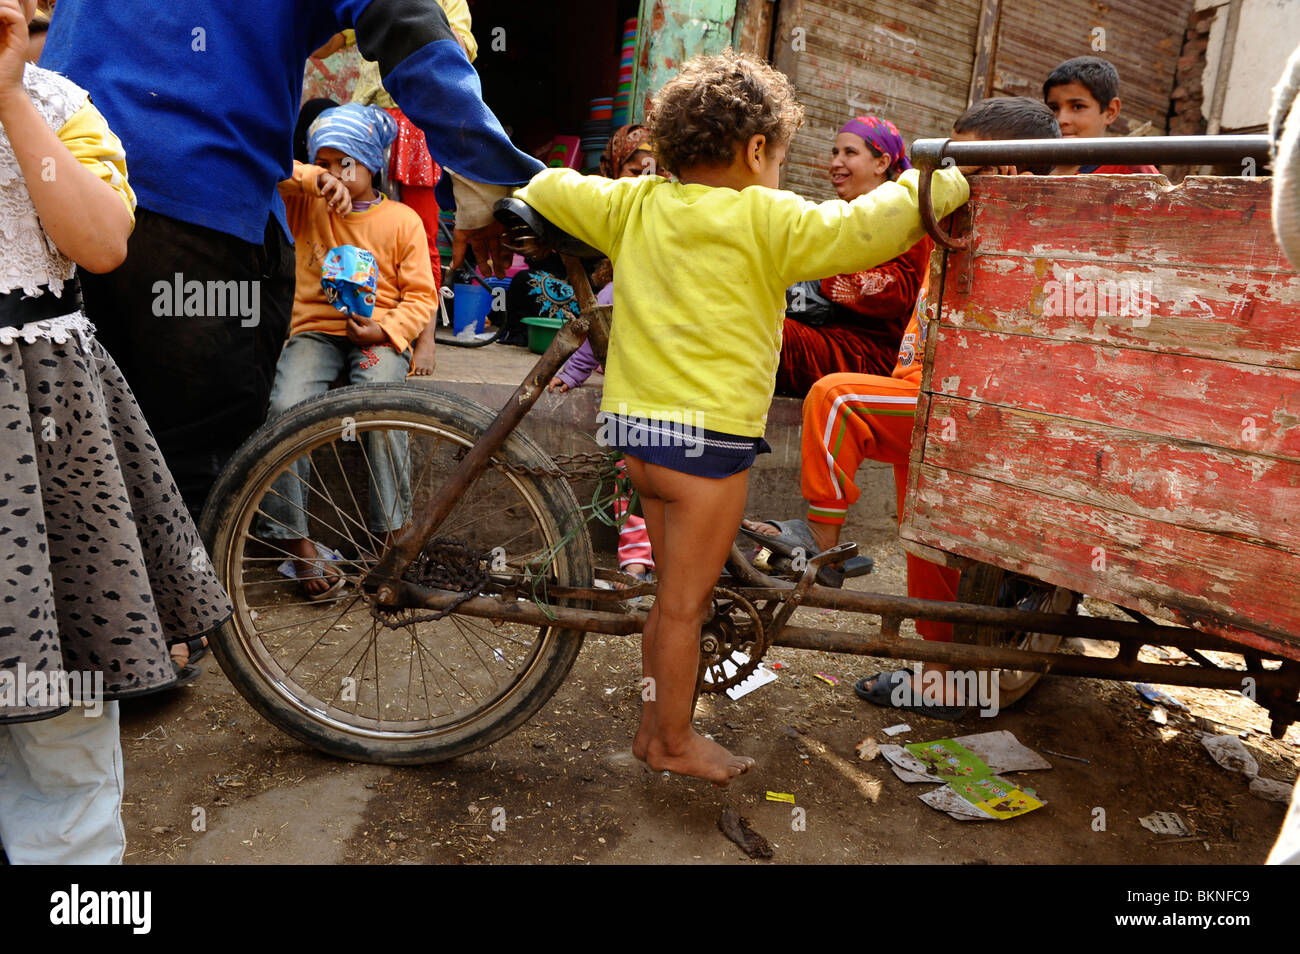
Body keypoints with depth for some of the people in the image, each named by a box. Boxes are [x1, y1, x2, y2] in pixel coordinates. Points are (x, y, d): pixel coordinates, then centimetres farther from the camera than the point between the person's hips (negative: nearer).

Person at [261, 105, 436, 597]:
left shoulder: (403, 220, 8)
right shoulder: (307, 206, 14)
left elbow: (422, 295, 4)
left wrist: (384, 330, -12)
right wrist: (316, 180, -18)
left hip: (380, 335, -1)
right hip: (315, 330, 2)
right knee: (286, 407, -28)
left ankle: (392, 535, -23)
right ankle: (292, 536, -17)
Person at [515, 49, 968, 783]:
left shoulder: (633, 205, 8)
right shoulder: (764, 220, -9)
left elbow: (548, 190, 17)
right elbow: (867, 227, -13)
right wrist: (944, 187, 3)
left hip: (636, 423, 7)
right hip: (707, 432, -7)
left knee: (677, 595, 20)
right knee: (686, 603, 6)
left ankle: (654, 726, 33)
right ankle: (675, 742, 23)